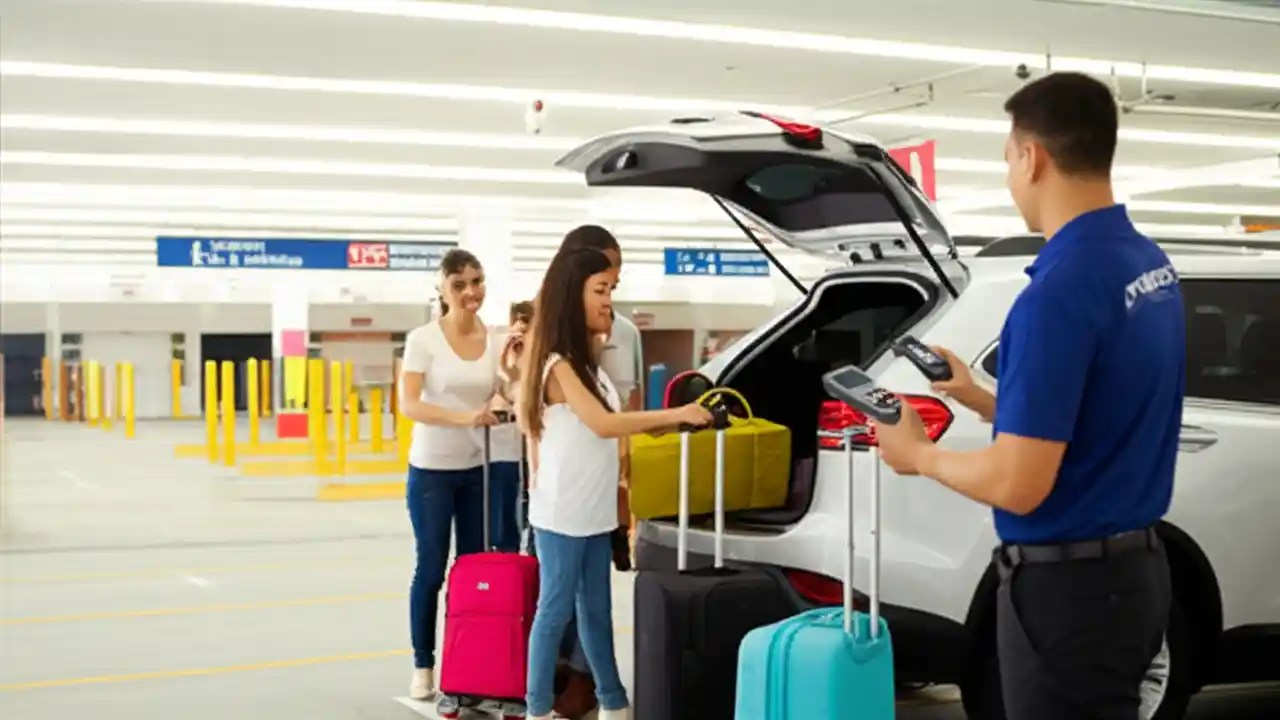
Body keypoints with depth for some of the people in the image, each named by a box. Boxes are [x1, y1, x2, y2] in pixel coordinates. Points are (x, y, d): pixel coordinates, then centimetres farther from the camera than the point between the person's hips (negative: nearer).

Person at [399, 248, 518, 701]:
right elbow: (408, 405, -18)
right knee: (431, 569, 3)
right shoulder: (423, 340, -10)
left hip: (480, 469, 4)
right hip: (432, 470, -4)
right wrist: (464, 417, -30)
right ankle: (423, 666, 14)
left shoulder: (496, 341, 2)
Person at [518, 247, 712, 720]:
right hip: (561, 512, -8)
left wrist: (661, 424, 1)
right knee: (556, 610, -2)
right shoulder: (557, 365, -15)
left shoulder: (585, 360, 13)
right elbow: (602, 424, -24)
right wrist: (677, 414, -24)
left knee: (596, 610, 14)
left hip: (593, 511, 8)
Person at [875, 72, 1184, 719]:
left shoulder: (1060, 290, -24)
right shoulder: (1150, 266, 6)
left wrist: (918, 455, -7)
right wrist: (982, 400, 19)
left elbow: (1018, 484, -24)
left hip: (1068, 586, -9)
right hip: (1131, 566, 9)